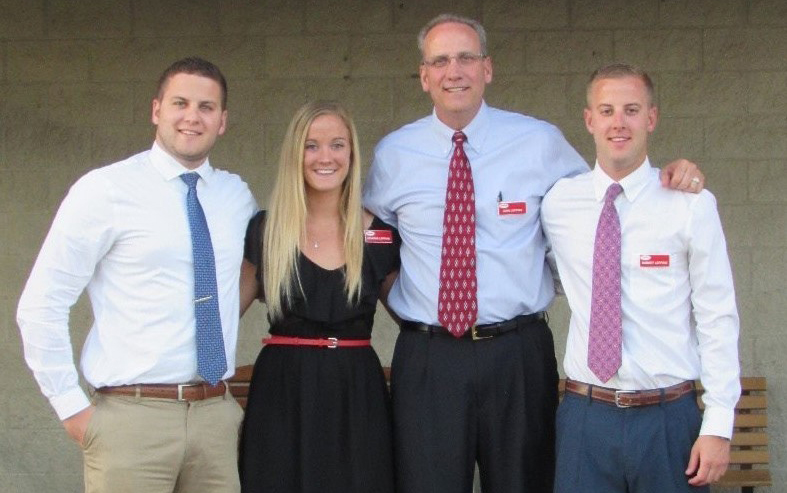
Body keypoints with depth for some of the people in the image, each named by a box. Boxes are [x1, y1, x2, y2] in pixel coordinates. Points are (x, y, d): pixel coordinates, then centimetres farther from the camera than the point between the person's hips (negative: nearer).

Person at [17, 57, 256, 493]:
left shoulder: (237, 196, 10)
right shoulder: (104, 190, -4)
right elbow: (40, 306, -4)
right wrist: (72, 408, -6)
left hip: (217, 415, 4)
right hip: (132, 417, -4)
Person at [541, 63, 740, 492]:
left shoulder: (691, 205, -4)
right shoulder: (557, 203, 3)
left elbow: (718, 317, -3)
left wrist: (718, 425, -6)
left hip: (668, 419, -2)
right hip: (585, 415, 2)